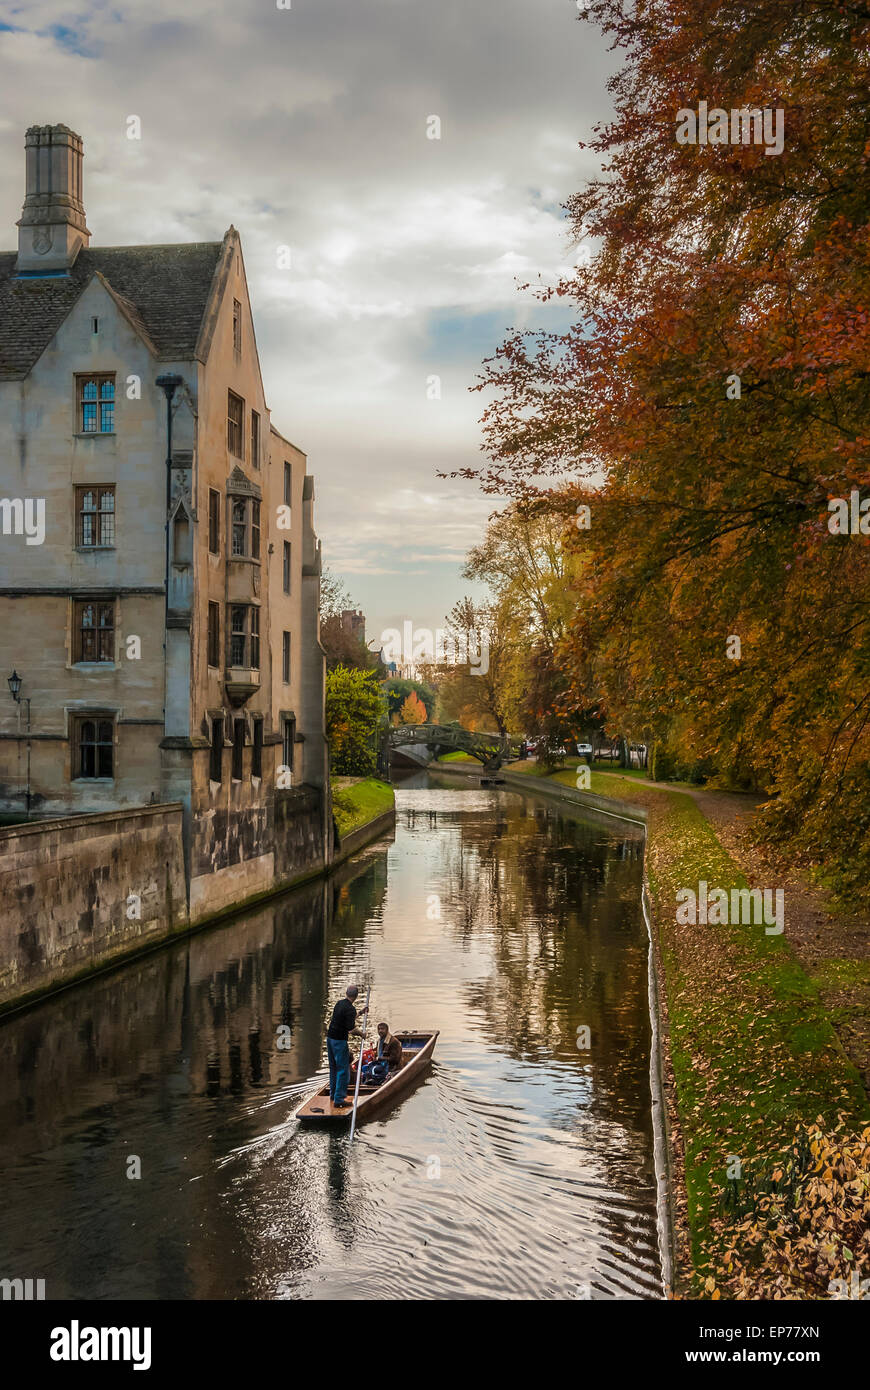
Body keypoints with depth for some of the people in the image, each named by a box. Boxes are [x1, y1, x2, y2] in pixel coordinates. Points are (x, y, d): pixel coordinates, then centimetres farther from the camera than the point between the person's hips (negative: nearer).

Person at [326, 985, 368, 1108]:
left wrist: (359, 1013, 30)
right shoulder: (350, 1009, -18)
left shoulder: (339, 1003, 8)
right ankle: (339, 1099, -4)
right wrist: (361, 1034, -6)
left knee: (333, 1067, 19)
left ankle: (333, 1094, 29)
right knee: (343, 1070, -3)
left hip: (330, 1038, 9)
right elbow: (351, 1029, -23)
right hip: (340, 1041, -9)